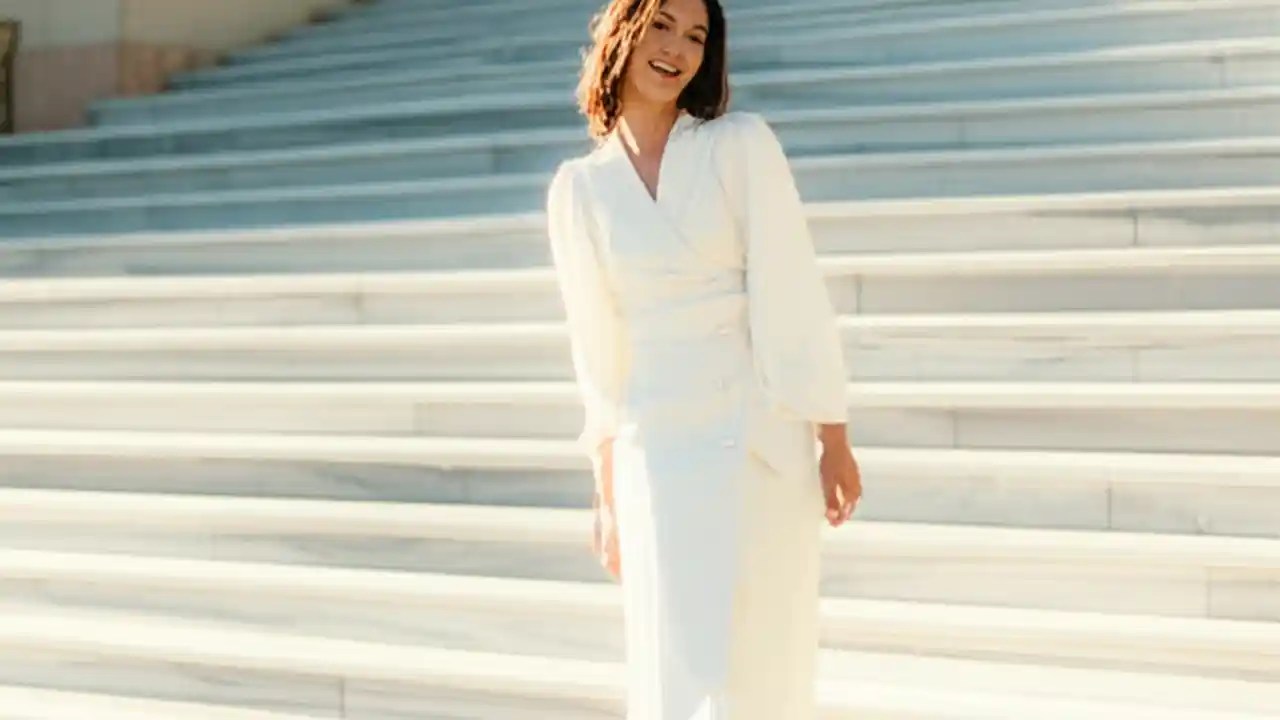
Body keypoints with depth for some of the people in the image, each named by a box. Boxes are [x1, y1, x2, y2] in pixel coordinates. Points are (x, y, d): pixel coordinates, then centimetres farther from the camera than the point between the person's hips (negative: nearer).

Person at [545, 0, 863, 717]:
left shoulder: (742, 146, -2)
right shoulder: (577, 189, 6)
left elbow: (794, 296, -5)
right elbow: (599, 353, 10)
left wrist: (835, 441, -9)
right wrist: (607, 497, 10)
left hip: (762, 443, -3)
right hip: (655, 457, 3)